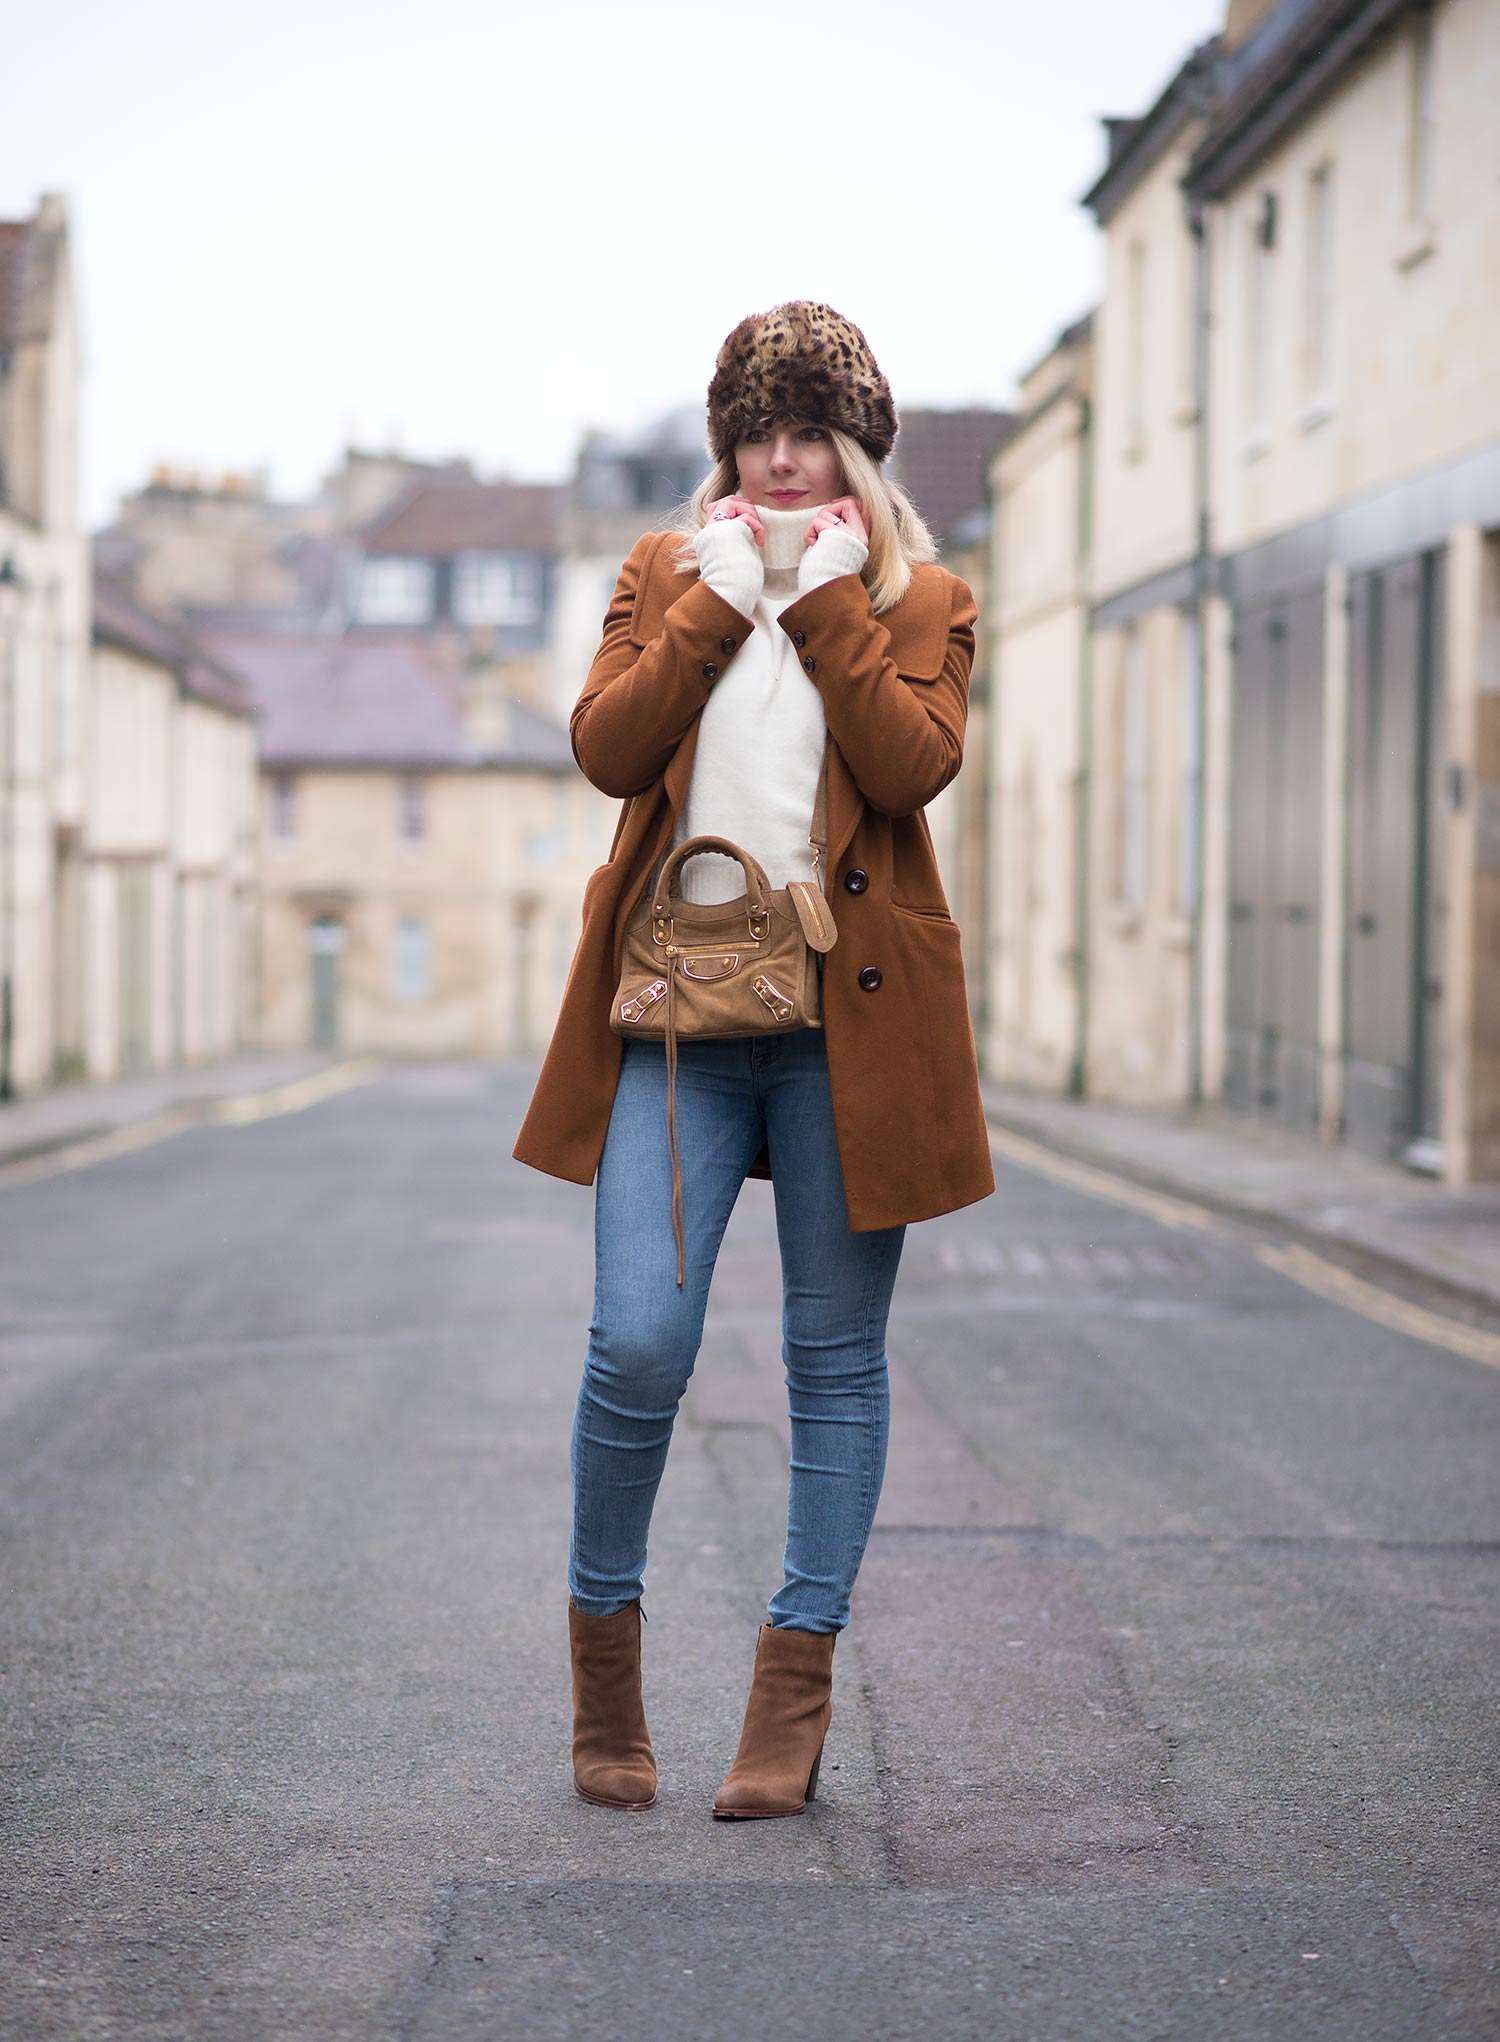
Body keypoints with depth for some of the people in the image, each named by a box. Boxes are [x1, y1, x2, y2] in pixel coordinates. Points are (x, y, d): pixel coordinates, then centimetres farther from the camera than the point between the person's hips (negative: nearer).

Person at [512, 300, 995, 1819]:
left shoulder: (922, 600, 10)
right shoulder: (664, 572, 14)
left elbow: (913, 764, -10)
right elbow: (604, 746, -3)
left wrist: (826, 600, -7)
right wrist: (717, 600, -6)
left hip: (850, 1014, 0)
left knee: (835, 1358, 4)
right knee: (637, 1343, -9)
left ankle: (795, 1689, 14)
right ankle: (603, 1638, 15)